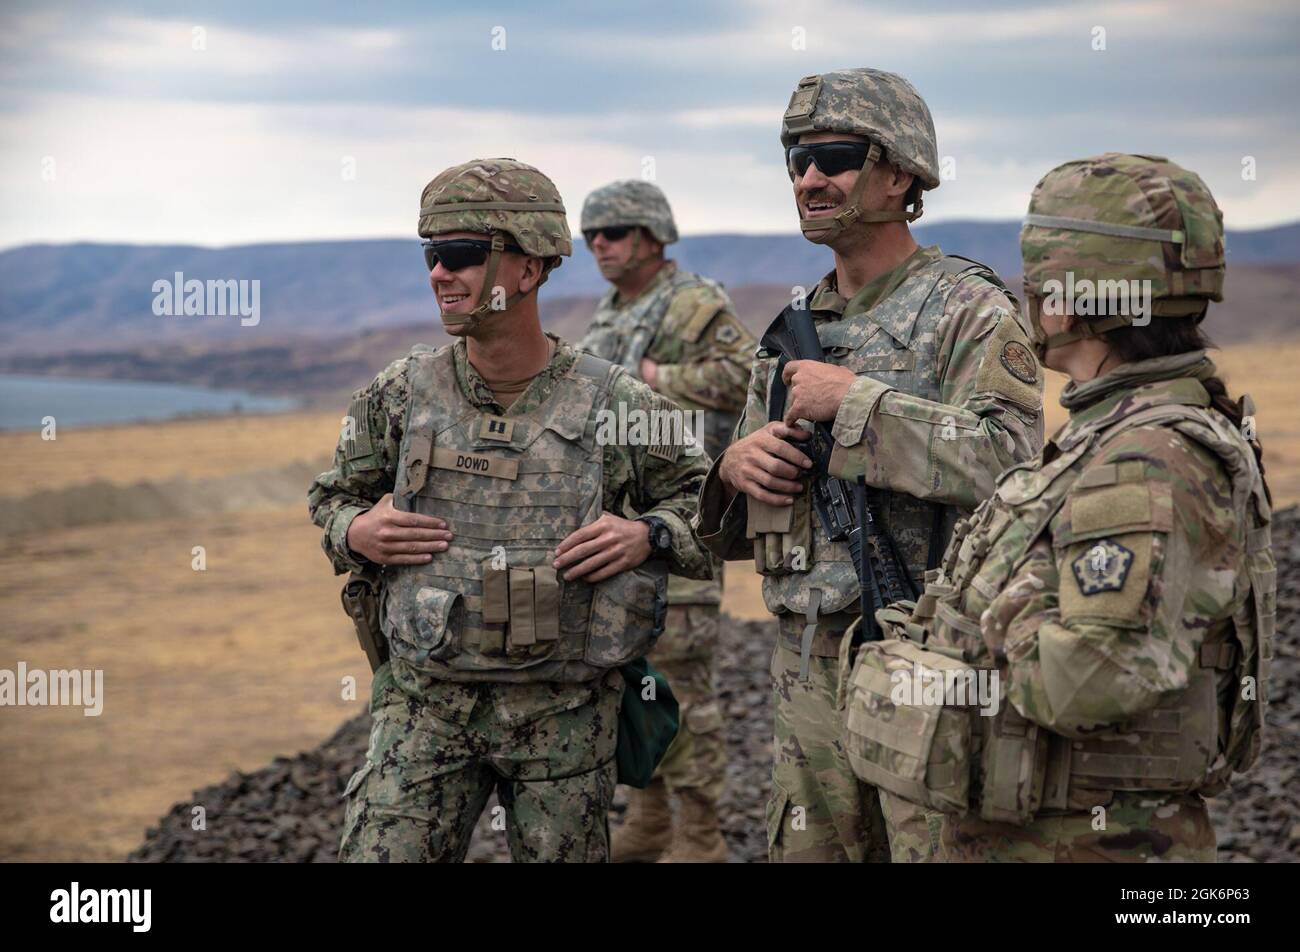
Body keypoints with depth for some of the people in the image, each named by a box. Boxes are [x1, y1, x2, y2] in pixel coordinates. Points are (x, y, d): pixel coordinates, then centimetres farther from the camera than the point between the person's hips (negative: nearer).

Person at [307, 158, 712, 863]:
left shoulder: (615, 403, -5)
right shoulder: (402, 394, 0)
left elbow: (704, 502, 7)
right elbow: (334, 495, 16)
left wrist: (647, 537, -12)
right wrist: (355, 532, -6)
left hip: (565, 715, -1)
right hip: (427, 702, 1)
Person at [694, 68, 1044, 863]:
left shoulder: (971, 311, -7)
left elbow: (1012, 462, -25)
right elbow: (728, 529, 19)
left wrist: (857, 402, -20)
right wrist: (735, 467, -4)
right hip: (811, 673, 7)